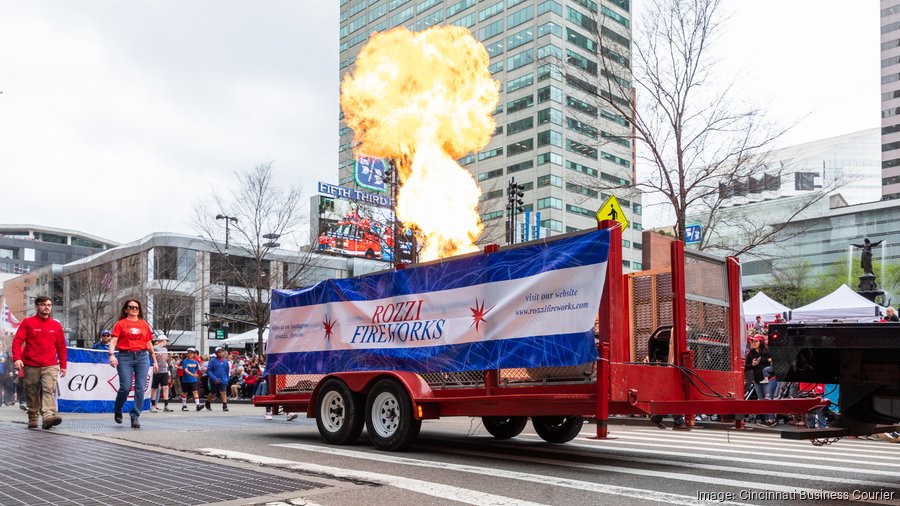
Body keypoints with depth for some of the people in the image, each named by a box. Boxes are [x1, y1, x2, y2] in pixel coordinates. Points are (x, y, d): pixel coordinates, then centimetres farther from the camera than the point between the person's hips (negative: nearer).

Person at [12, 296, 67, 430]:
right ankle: (33, 419, 20)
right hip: (31, 366, 0)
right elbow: (17, 341, -1)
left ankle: (49, 415, -26)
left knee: (49, 389, -16)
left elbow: (61, 347, 14)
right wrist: (17, 358, -16)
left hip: (50, 365, 0)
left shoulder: (56, 325, 10)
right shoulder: (28, 322, 4)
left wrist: (63, 365, 12)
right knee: (32, 394, 8)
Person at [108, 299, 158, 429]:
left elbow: (149, 344, 18)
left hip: (142, 357, 3)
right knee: (125, 387, -8)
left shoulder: (144, 324, 14)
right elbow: (113, 341, -3)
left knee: (140, 388, -4)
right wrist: (111, 355, -20)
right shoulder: (120, 324, 7)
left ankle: (135, 416, 3)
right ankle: (117, 411, 20)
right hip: (125, 357, -2)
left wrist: (155, 361, 17)